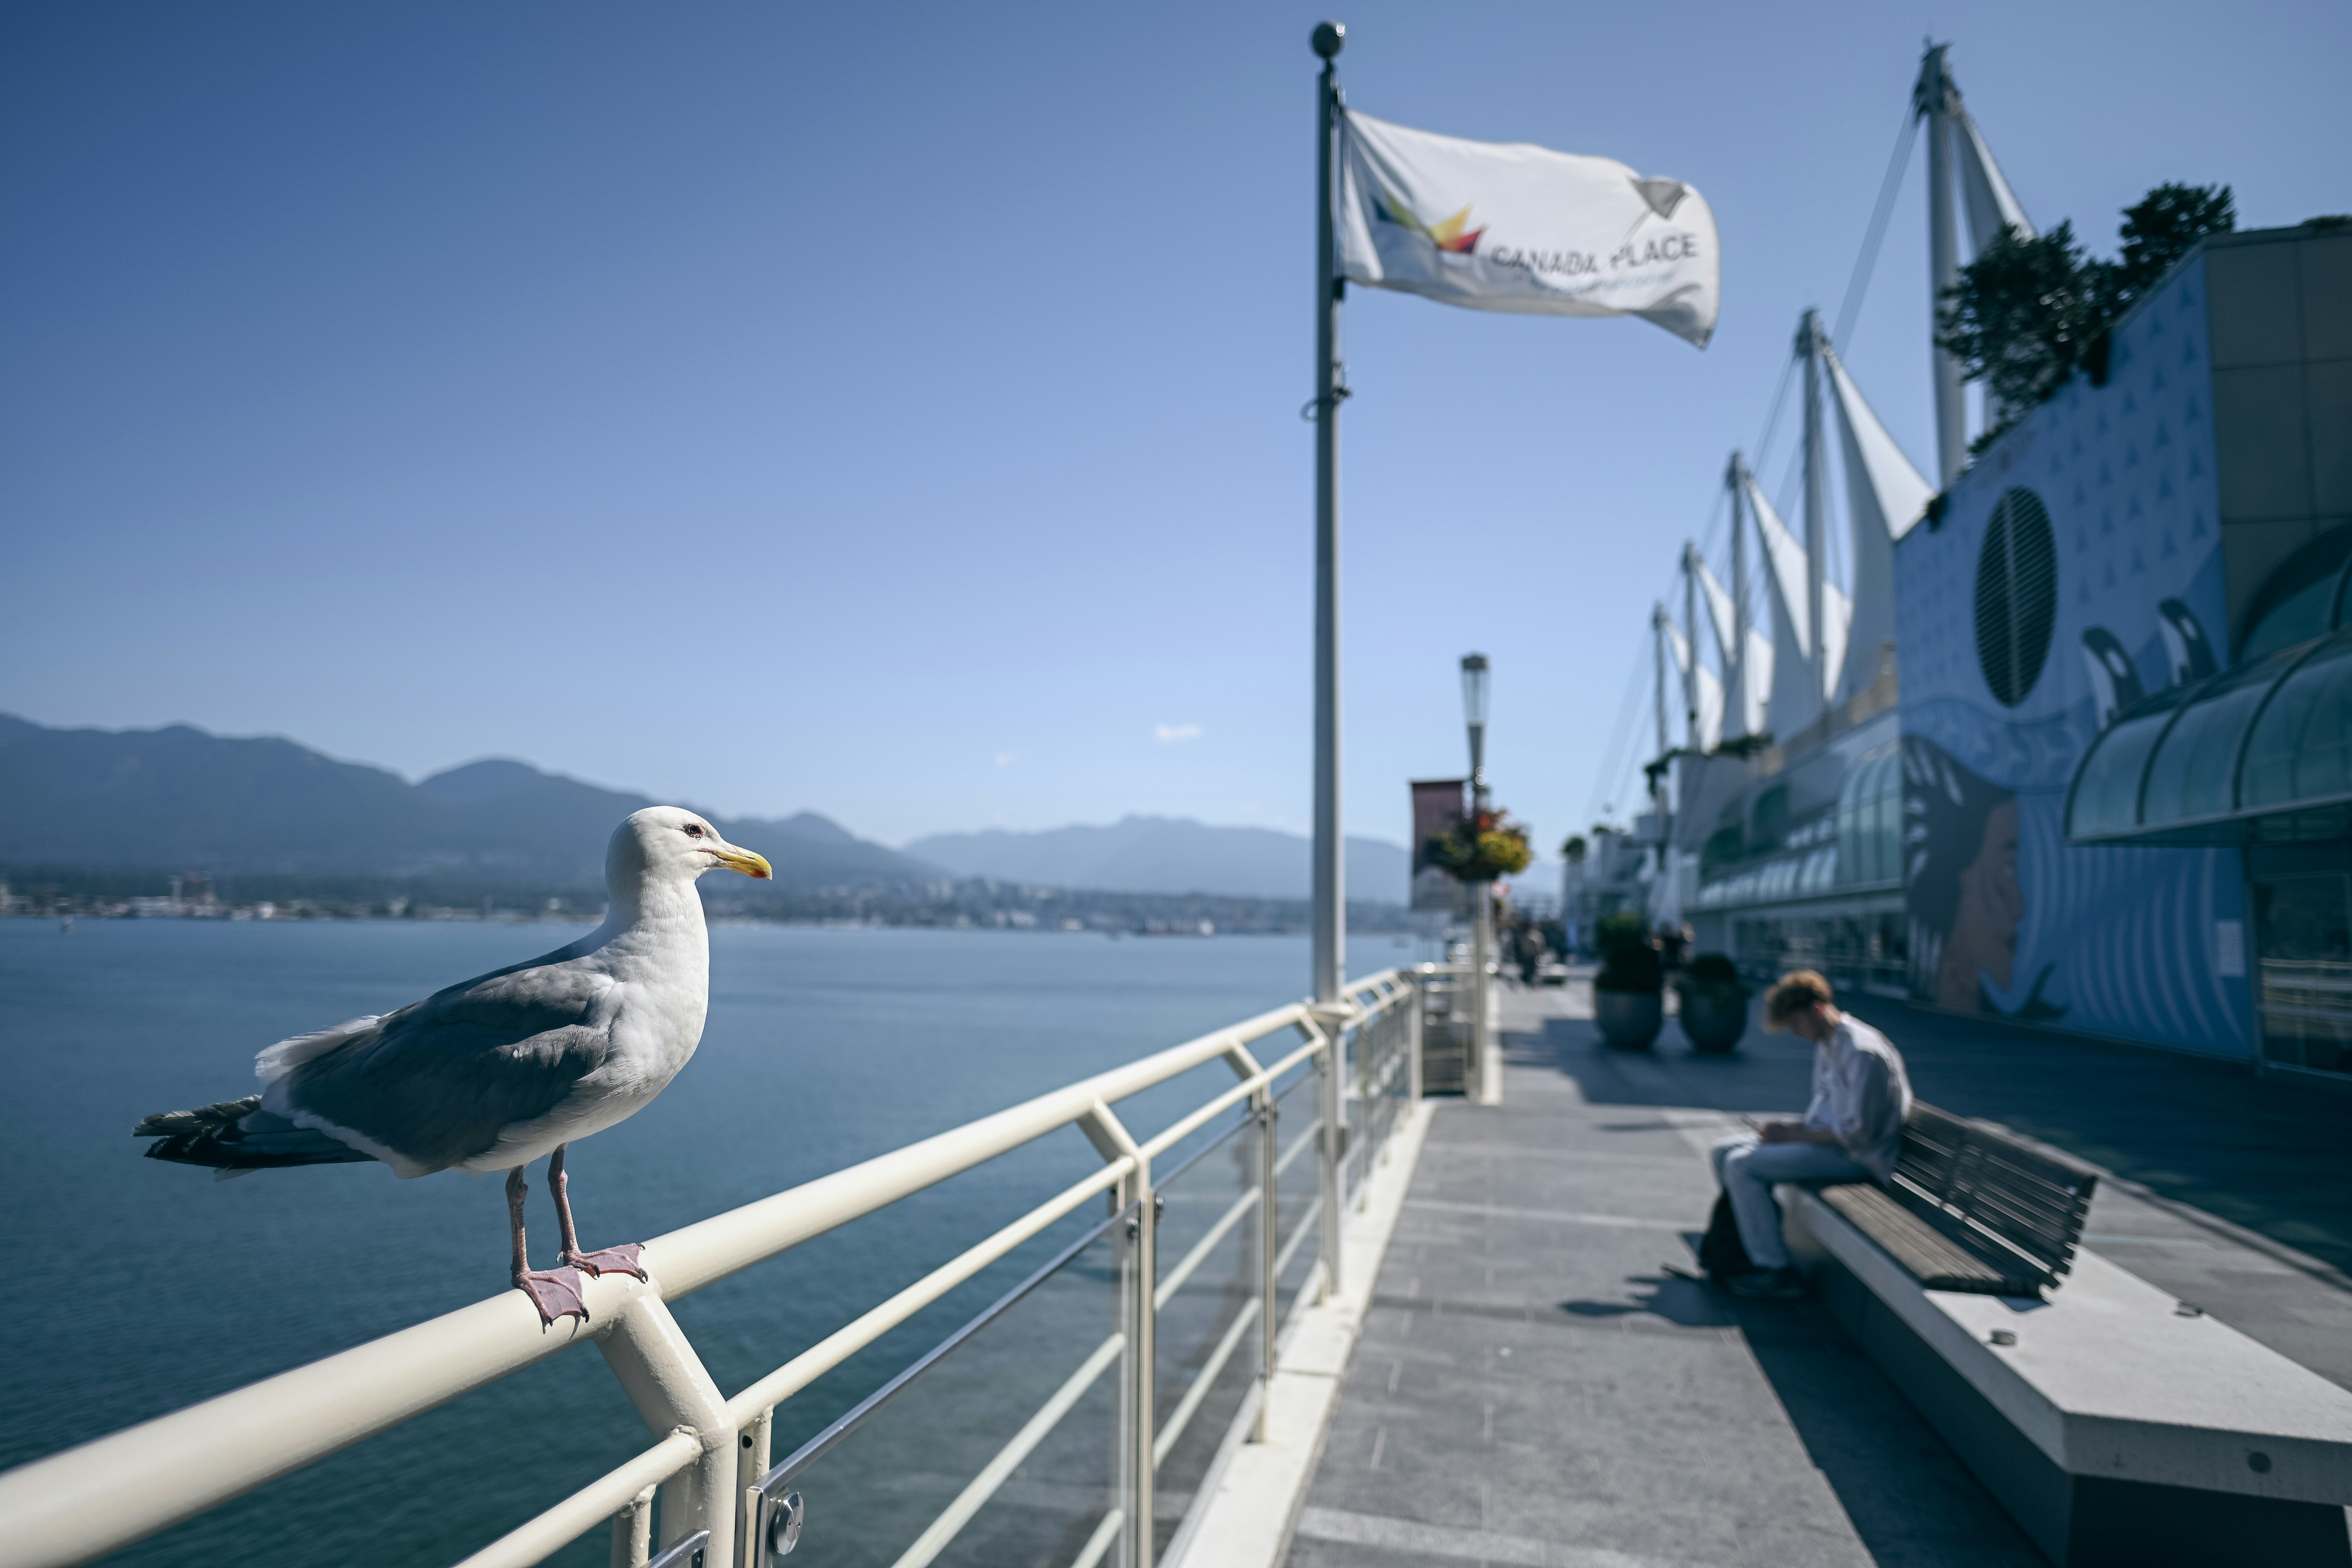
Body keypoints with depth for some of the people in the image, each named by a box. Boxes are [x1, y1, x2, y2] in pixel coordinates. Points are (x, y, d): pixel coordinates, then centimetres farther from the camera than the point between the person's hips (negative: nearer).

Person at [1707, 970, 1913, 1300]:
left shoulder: (1862, 1052, -22)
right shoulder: (1827, 1045, 10)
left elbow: (1858, 1133, -24)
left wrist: (1792, 1134, -17)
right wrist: (1786, 1129, 1)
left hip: (1857, 1158, -10)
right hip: (1828, 1139, 10)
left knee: (1742, 1165, -22)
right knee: (1722, 1152, 7)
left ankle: (1777, 1273, -15)